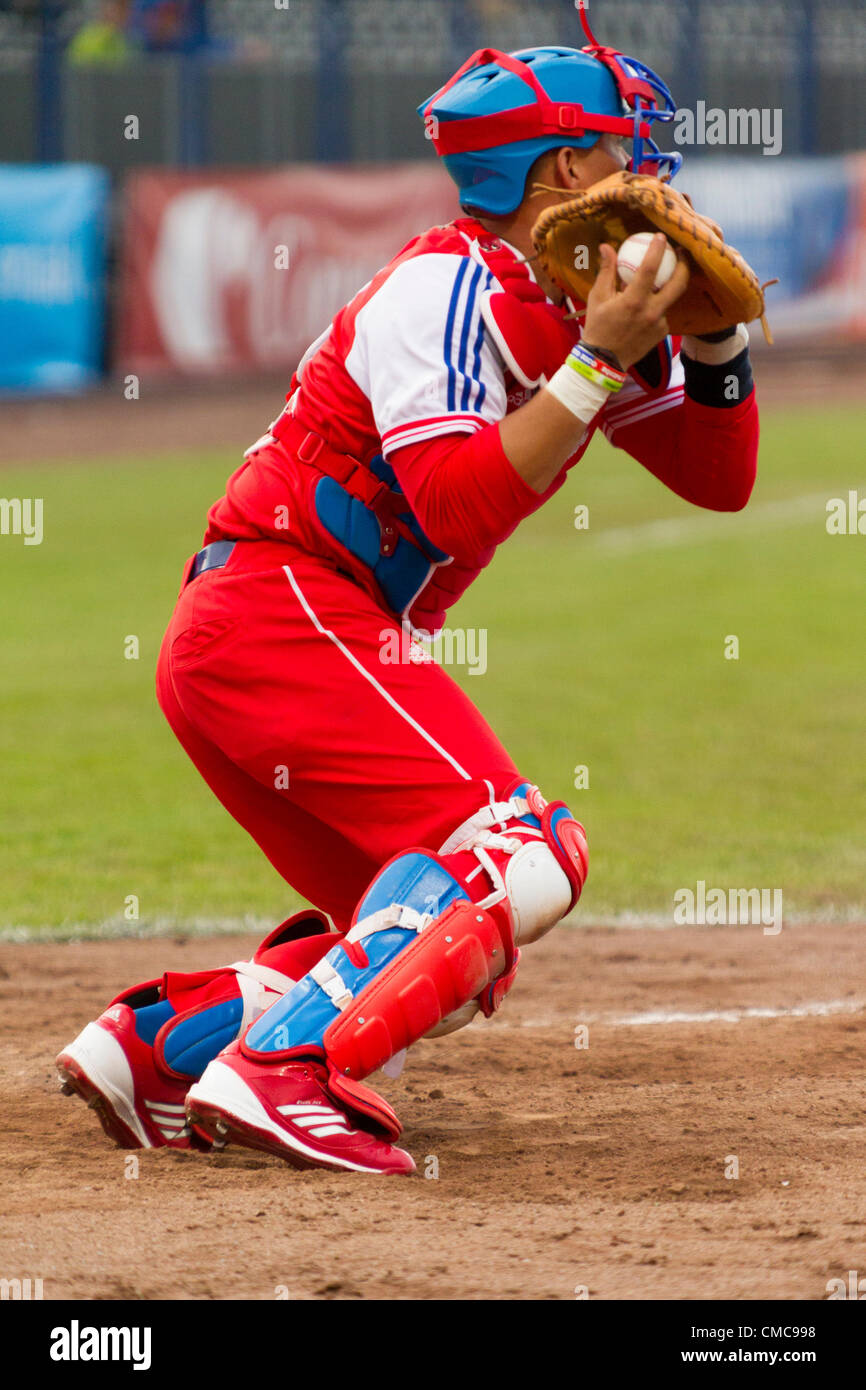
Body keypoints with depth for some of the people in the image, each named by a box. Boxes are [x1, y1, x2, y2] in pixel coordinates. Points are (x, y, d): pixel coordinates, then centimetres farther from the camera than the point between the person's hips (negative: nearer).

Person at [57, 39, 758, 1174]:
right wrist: (600, 364, -22)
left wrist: (713, 334, 0)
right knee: (523, 854, -22)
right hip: (282, 609, -10)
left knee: (438, 943, 8)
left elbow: (719, 477, 16)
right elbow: (461, 506, -23)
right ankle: (283, 1071, -29)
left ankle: (161, 1040, 4)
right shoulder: (453, 286, -12)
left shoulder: (579, 309, 16)